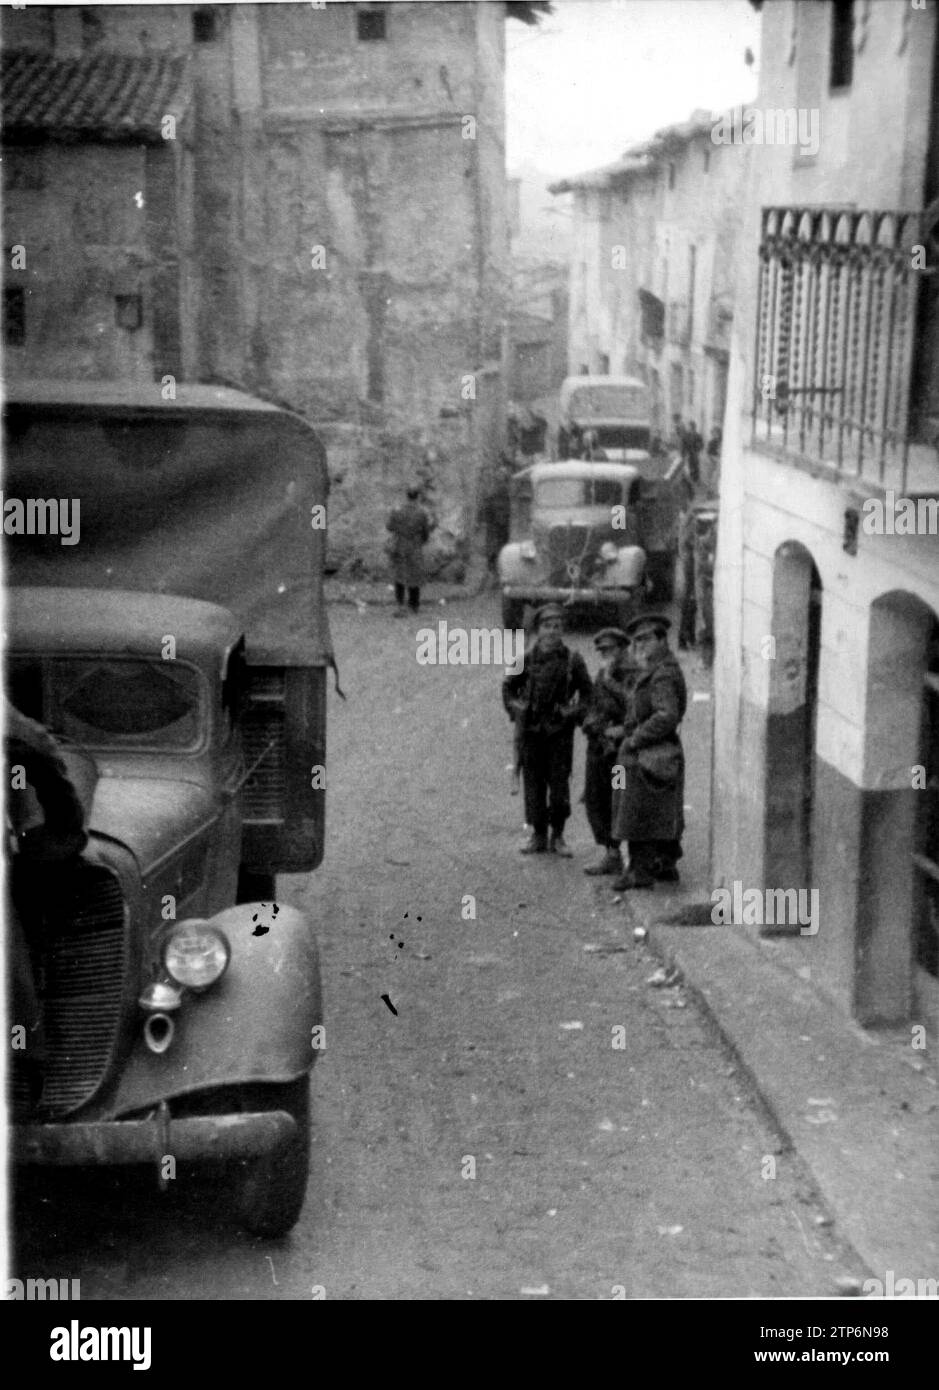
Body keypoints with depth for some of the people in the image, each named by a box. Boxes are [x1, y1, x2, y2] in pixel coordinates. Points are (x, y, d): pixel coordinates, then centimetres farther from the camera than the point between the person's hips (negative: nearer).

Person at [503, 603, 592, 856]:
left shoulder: (573, 660, -3)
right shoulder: (527, 659, -1)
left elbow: (587, 692, 8)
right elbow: (508, 687, 14)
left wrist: (575, 713, -6)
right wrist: (515, 709, 0)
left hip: (560, 731, -1)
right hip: (531, 731, 1)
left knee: (560, 785, -1)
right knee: (533, 784, 4)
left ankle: (557, 836, 13)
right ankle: (538, 837, 15)